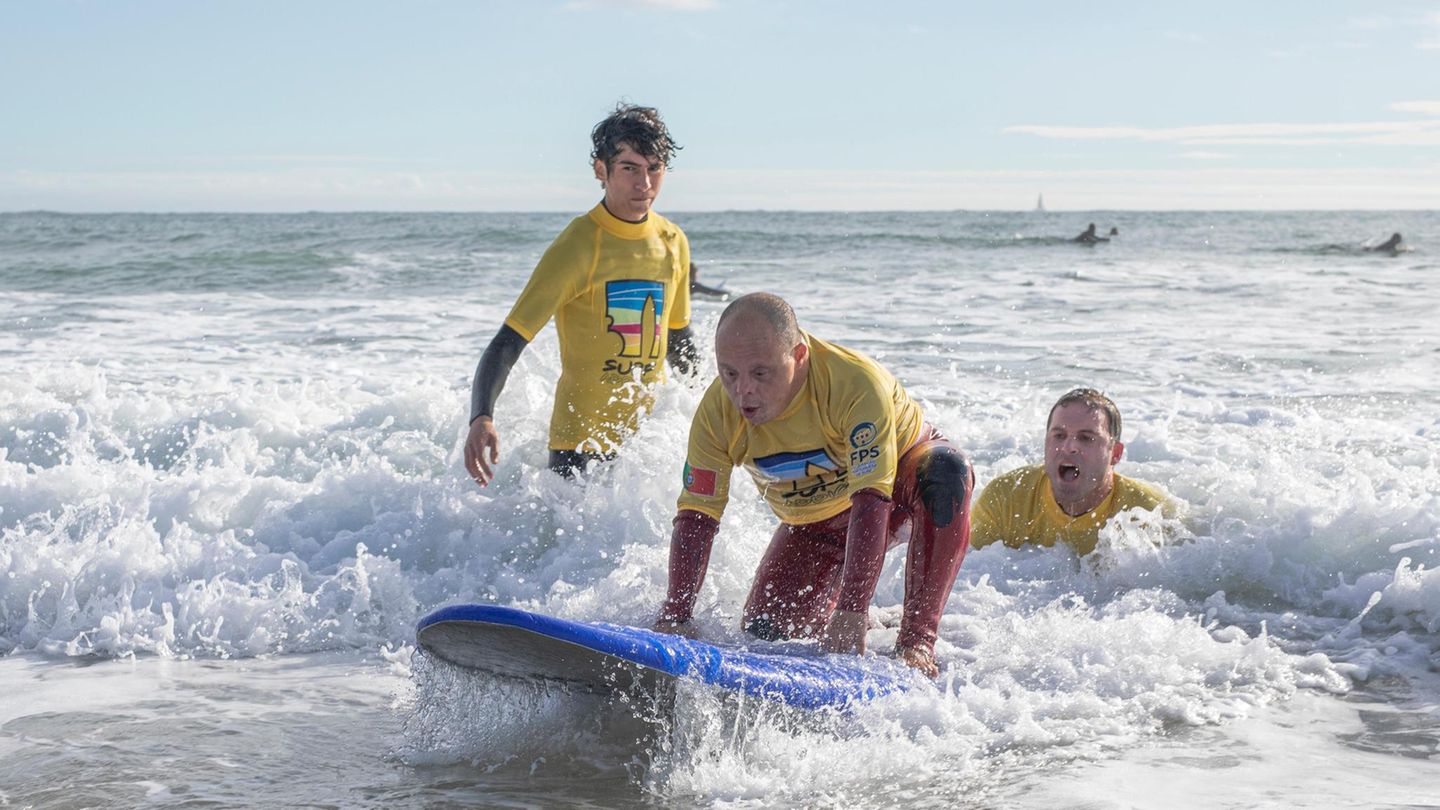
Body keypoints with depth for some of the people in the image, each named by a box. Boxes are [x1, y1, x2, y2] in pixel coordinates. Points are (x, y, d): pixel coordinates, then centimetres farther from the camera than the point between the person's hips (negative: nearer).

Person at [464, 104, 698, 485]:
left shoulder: (674, 243, 4)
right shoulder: (576, 247, -15)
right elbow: (507, 343, -20)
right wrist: (481, 417, -36)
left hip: (651, 438, 6)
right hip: (581, 442, -6)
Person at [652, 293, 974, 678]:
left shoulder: (857, 383, -38)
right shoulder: (717, 413, -23)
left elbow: (871, 504, -42)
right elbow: (695, 518, -18)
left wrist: (850, 615, -48)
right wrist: (674, 616, -28)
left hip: (901, 478, -4)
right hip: (818, 524, 4)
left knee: (946, 469, -38)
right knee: (765, 630, -10)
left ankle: (917, 640, -30)